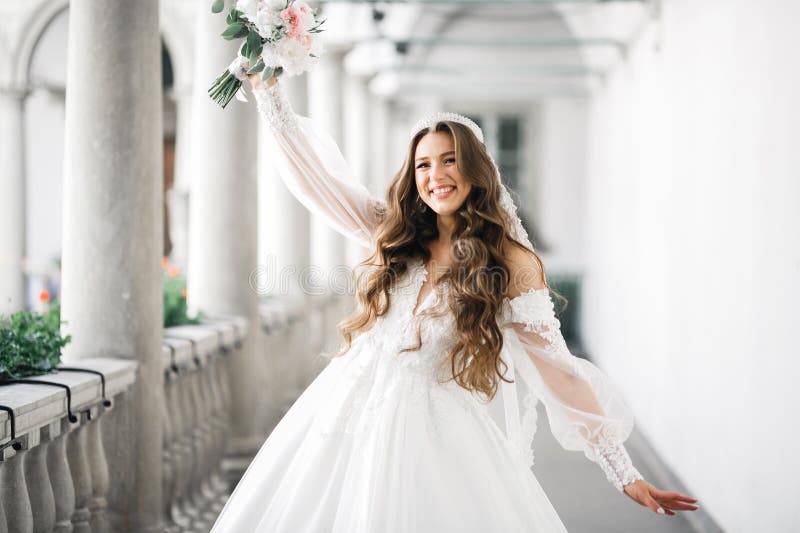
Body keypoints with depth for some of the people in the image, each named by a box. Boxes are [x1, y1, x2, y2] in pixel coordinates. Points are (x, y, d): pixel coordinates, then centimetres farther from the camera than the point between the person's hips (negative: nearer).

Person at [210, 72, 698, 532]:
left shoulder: (513, 265, -6)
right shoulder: (395, 237, 7)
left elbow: (558, 369, -7)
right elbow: (314, 173, 10)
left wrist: (625, 474, -9)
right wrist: (267, 88, 6)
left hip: (434, 432, -4)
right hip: (350, 415, 4)